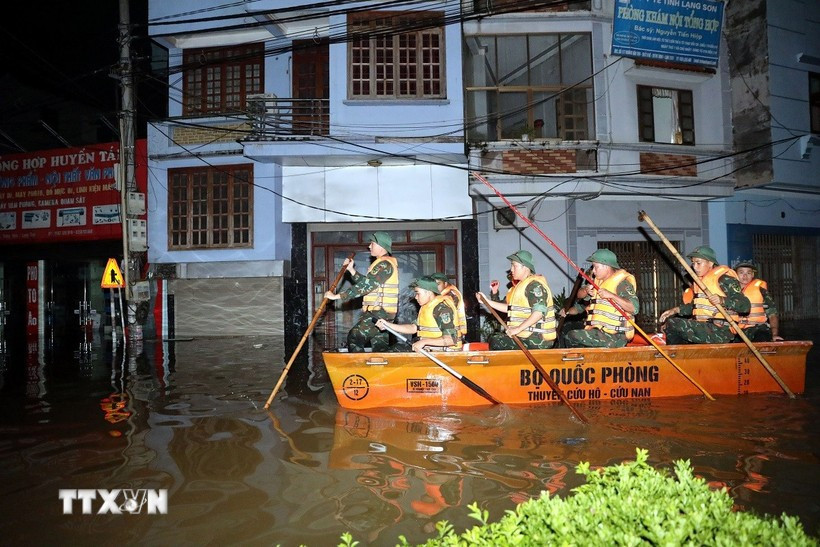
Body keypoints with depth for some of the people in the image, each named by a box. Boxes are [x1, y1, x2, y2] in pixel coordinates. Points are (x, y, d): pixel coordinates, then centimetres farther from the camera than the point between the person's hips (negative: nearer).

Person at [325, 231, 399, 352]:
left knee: (354, 337, -9)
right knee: (380, 348, 10)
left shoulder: (384, 264, -15)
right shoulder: (385, 263, 20)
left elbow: (365, 286, -22)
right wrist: (351, 270, 12)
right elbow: (366, 283, 22)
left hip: (378, 313, -10)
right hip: (382, 312, 10)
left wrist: (336, 296, -21)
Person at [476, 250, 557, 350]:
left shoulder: (535, 285, -14)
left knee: (495, 342, -11)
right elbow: (510, 308, 19)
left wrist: (518, 329, -26)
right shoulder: (522, 284, 18)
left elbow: (539, 312, -25)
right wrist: (487, 301, 14)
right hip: (528, 337, 10)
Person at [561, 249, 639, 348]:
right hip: (598, 332, 9)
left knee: (570, 337, -20)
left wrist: (611, 295, -30)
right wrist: (586, 292, -6)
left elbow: (634, 308, -21)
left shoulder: (622, 282, -10)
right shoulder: (599, 281, 17)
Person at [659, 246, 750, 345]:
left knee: (672, 324, -19)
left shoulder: (724, 278, -10)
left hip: (720, 332, -10)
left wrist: (722, 300, -31)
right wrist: (676, 310, 13)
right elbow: (695, 306, 27)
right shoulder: (701, 279, 17)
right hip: (703, 328, 10)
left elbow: (745, 306, -16)